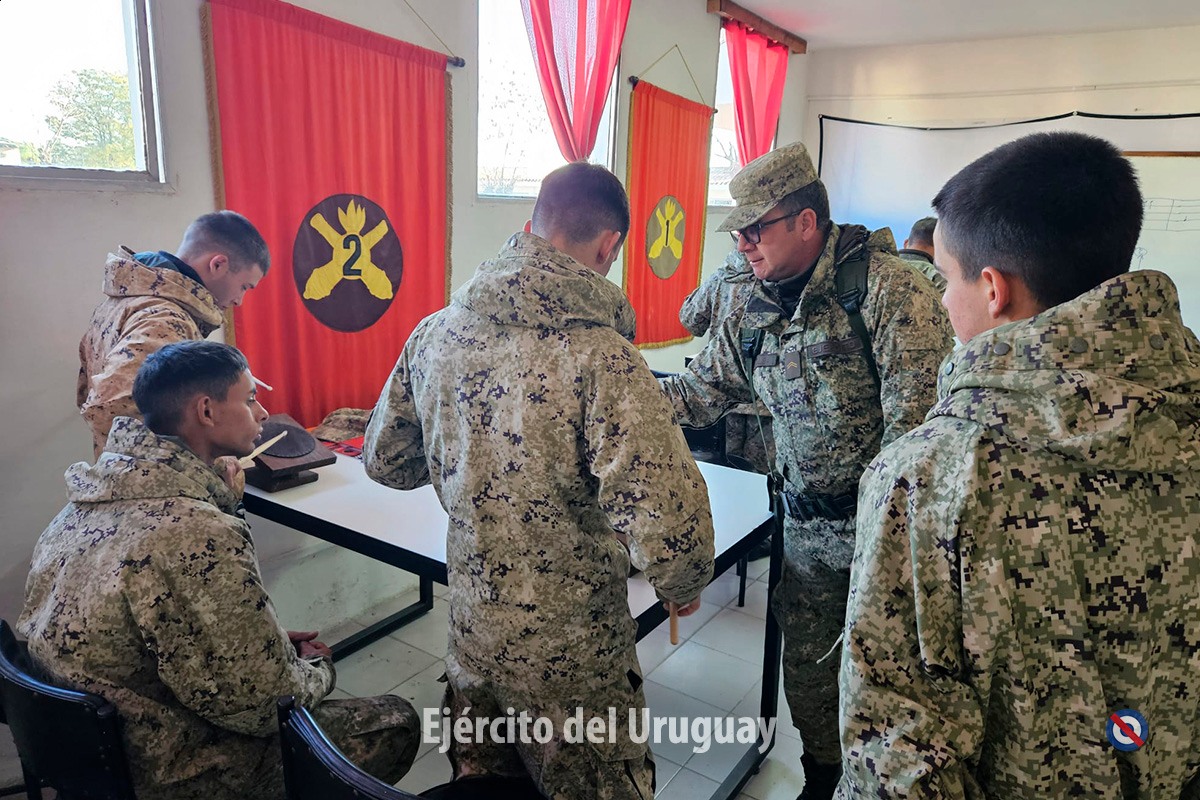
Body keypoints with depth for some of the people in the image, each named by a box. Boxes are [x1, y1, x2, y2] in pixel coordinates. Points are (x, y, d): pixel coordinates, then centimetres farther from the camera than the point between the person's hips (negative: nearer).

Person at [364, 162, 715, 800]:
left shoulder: (435, 333, -7)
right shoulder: (601, 357, -26)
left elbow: (384, 461, 5)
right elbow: (670, 524, -33)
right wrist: (683, 587, -11)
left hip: (470, 634, 5)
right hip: (569, 657, -4)